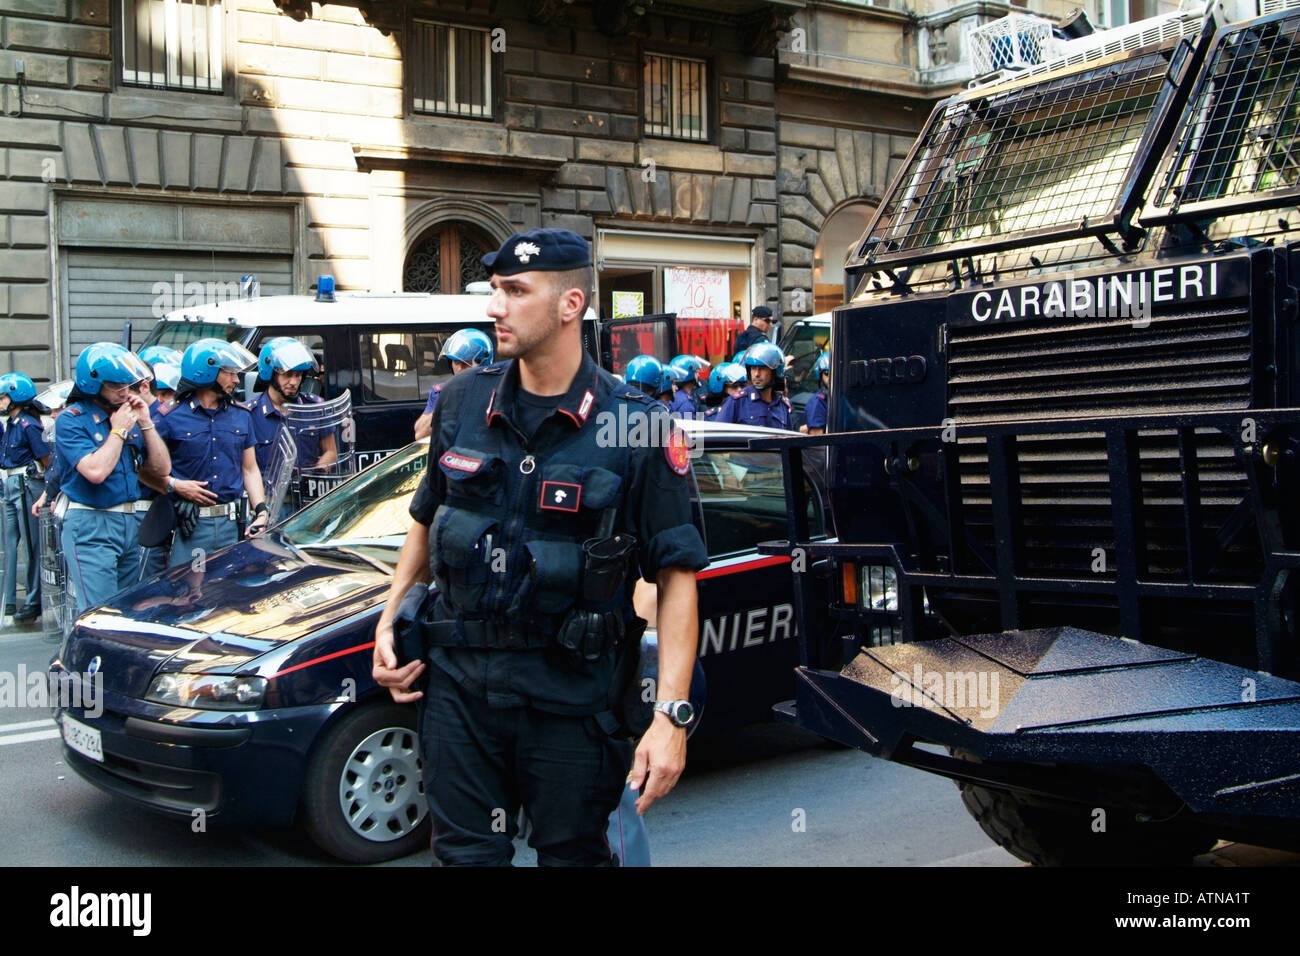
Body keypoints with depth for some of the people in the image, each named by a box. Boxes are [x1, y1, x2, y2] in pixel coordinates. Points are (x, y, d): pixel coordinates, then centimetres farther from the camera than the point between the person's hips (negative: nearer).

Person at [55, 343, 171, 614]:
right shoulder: (72, 420, -8)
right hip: (91, 527, -7)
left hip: (130, 523, 7)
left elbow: (162, 470, 8)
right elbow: (96, 471, -22)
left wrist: (145, 424, -1)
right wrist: (118, 431, -11)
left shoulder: (129, 415, 11)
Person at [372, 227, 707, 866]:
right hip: (456, 679, 3)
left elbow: (678, 573, -10)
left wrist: (671, 715, -18)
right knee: (466, 854, 11)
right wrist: (388, 622, 8)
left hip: (568, 694, -3)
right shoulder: (463, 401, 3)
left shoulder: (636, 428, -10)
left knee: (573, 854, 12)